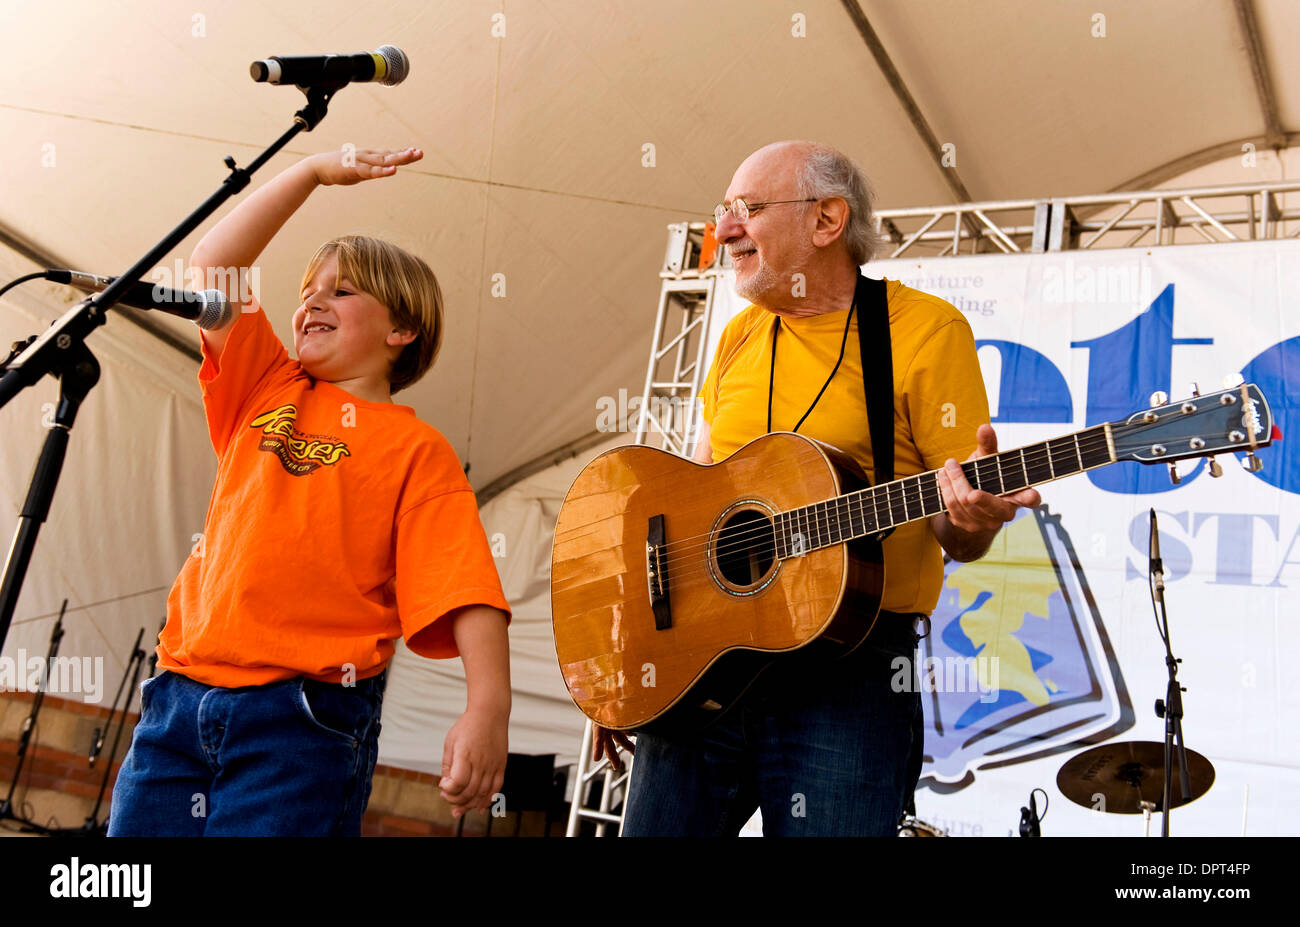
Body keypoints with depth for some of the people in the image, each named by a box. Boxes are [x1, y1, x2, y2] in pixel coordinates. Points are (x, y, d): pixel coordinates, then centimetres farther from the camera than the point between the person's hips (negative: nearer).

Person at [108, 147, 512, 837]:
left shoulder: (416, 449, 1)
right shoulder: (266, 390, 17)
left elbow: (466, 591, -9)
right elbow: (211, 266, 12)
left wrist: (488, 706, -24)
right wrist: (314, 171, 11)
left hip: (304, 717, -5)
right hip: (179, 696, 5)